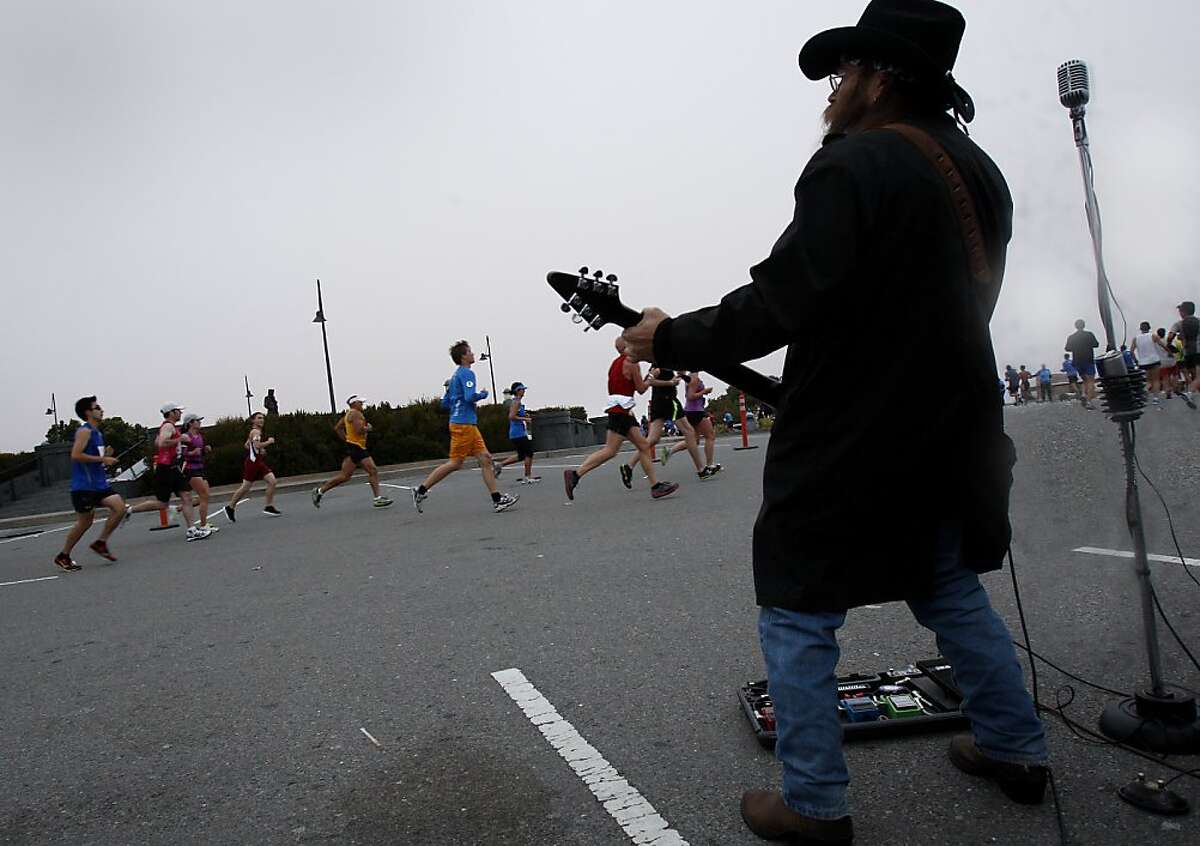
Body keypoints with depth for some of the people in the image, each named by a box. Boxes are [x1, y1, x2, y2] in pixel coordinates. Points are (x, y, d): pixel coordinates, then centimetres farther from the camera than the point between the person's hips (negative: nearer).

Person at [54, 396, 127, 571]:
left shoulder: (97, 433, 16)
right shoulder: (84, 431, -12)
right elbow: (76, 455, -22)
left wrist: (106, 455, 7)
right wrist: (102, 459, -19)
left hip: (99, 483, 8)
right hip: (83, 485, -8)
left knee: (120, 507, -7)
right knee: (84, 522, 0)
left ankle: (100, 543, 5)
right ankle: (63, 557, 16)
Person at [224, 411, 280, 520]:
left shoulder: (256, 431, 18)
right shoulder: (255, 431, -12)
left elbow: (246, 445, 26)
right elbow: (257, 445, -27)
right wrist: (269, 442, -14)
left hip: (259, 462, 9)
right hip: (252, 462, -9)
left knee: (272, 481, -3)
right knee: (246, 487, -1)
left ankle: (269, 507, 0)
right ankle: (230, 507, 14)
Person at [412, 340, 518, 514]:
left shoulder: (456, 375, 20)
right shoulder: (466, 373, -9)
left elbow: (445, 403, 22)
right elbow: (470, 396, -24)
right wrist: (484, 394, -6)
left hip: (469, 425, 10)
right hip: (463, 424, -10)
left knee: (486, 460, 4)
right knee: (455, 463, -5)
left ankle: (498, 500, 2)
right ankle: (421, 490, 4)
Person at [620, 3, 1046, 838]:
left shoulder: (853, 167, -16)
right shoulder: (980, 171, 11)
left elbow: (774, 307, -21)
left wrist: (671, 339, -9)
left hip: (850, 451, -8)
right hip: (947, 440, 9)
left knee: (796, 620, 5)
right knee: (953, 592, 25)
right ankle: (1017, 751, 38)